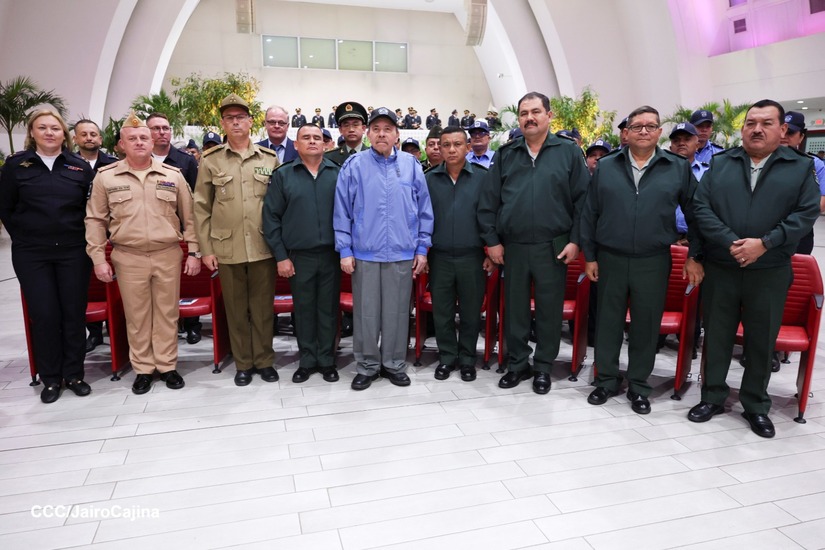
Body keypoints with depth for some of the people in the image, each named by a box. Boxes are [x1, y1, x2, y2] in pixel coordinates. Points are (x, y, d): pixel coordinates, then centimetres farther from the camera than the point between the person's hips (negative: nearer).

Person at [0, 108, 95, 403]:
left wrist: (86, 238, 1)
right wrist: (24, 237, 4)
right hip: (31, 255, 0)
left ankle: (74, 374, 18)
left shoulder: (80, 167, 3)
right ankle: (51, 378, 15)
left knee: (74, 313, 4)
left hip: (74, 252, 1)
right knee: (44, 315, 2)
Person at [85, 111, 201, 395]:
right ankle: (142, 369, 22)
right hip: (128, 258, 0)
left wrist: (194, 252, 1)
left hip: (168, 255, 0)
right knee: (136, 317, 8)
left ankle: (167, 365, 21)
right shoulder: (105, 177, 2)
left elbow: (189, 217, 6)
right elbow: (95, 220, 5)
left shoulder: (173, 175, 3)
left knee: (167, 313, 8)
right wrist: (98, 259, 0)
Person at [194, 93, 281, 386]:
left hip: (264, 247, 0)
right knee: (236, 308, 9)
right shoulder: (210, 160, 4)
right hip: (227, 248, 0)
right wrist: (206, 248, -1)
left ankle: (264, 360, 22)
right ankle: (243, 363, 23)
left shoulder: (270, 158, 6)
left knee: (263, 306, 8)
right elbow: (201, 207, 4)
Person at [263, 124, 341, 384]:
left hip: (331, 254, 0)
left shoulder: (338, 174, 4)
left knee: (328, 308, 8)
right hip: (299, 255, 0)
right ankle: (307, 360, 23)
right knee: (304, 309, 9)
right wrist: (281, 256, -4)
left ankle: (327, 360, 22)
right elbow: (271, 217, 1)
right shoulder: (283, 175, 3)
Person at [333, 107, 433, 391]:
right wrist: (345, 251, -3)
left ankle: (394, 364, 25)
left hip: (402, 254, 1)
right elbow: (342, 211, 1)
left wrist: (422, 249, 3)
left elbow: (424, 210, 6)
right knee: (366, 312, 7)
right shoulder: (354, 165, 1)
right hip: (364, 253, -1)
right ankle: (367, 365, 22)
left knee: (397, 312, 10)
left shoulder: (411, 165, 4)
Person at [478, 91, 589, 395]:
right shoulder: (506, 154, 7)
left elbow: (582, 200, -1)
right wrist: (492, 240, 0)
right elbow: (488, 201, 5)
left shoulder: (569, 152, 1)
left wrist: (575, 240, -7)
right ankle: (517, 364, 26)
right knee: (514, 307, 11)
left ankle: (543, 367, 23)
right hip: (512, 246, 2)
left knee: (549, 309, 7)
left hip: (552, 247, -2)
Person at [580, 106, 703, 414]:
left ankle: (639, 387, 24)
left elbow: (693, 214, 6)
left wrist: (695, 256, 2)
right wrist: (589, 255, 2)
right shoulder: (605, 167, 4)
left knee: (646, 326, 8)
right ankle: (607, 380, 25)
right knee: (608, 322, 9)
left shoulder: (679, 168, 3)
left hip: (654, 262, 0)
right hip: (610, 259, 1)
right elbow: (589, 214, 5)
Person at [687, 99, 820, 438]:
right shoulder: (720, 164, 6)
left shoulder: (801, 168, 5)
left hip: (770, 271, 0)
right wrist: (730, 243, -16)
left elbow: (807, 213, -4)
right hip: (720, 268, 1)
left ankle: (756, 406, 25)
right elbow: (701, 207, -3)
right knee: (716, 336, 9)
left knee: (762, 341, 9)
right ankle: (713, 397, 25)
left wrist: (764, 243, -17)